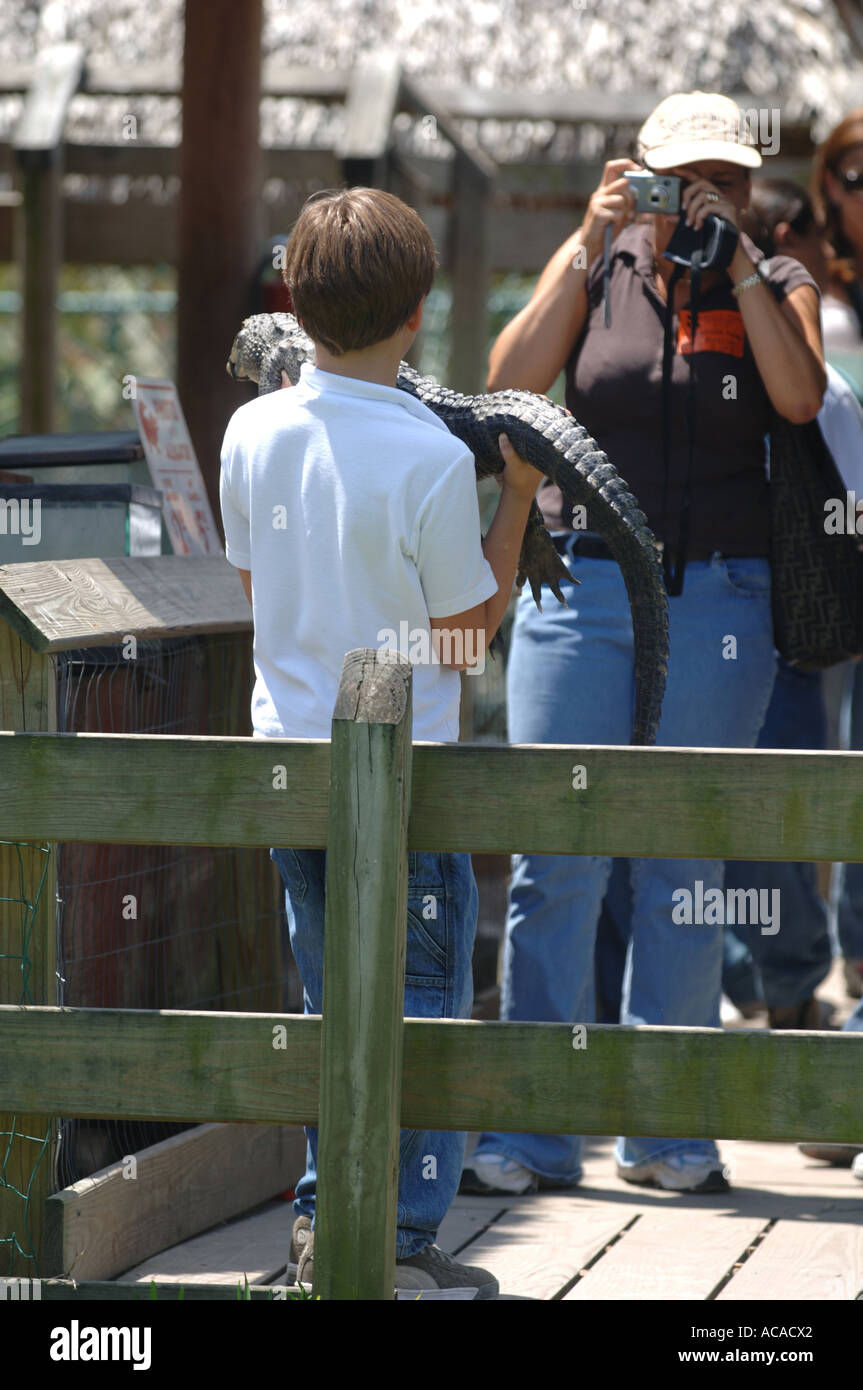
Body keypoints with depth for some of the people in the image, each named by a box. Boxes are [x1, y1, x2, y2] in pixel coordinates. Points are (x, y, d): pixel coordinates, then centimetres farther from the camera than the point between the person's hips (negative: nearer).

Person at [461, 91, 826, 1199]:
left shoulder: (776, 287, 6)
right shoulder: (596, 272, 7)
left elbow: (801, 397, -13)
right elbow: (512, 377, -8)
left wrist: (737, 263, -14)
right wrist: (589, 244, -12)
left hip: (716, 599, 0)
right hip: (579, 581, 0)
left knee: (687, 862, 4)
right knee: (553, 857, -3)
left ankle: (667, 1129, 11)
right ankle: (533, 1135, 0)